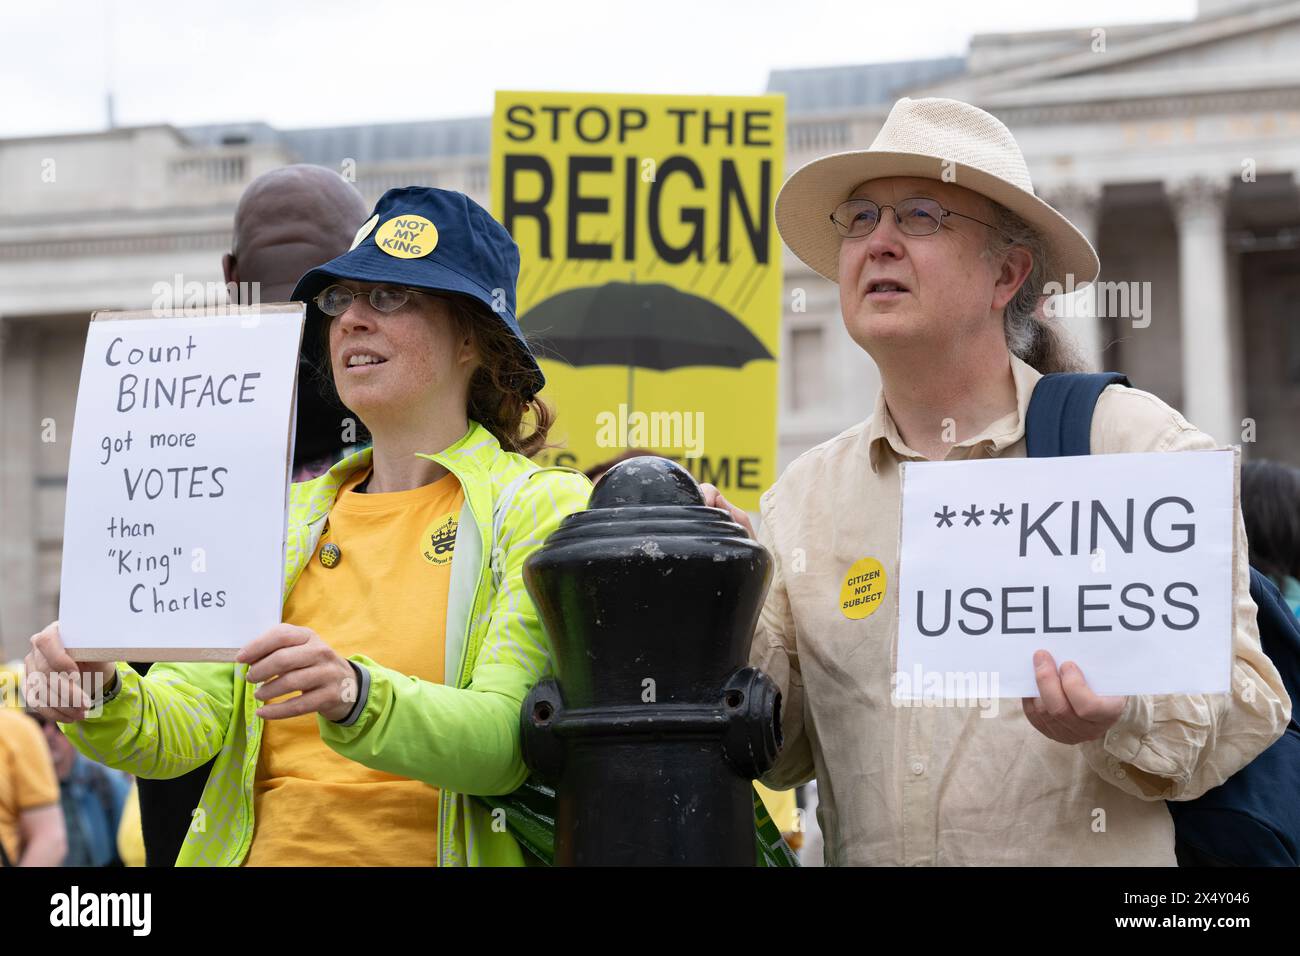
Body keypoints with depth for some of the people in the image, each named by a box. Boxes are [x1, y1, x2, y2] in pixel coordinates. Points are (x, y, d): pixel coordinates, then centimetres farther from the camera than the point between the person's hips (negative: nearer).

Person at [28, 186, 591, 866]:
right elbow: (186, 720, 5)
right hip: (266, 848, 4)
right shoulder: (286, 518, 15)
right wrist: (104, 700, -14)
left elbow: (504, 743, -11)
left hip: (432, 849, -3)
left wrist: (354, 696, -26)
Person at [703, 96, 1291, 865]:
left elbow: (1244, 700, -4)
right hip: (865, 857, 2)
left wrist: (1125, 717, -22)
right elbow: (787, 754, 9)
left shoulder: (1137, 442, -2)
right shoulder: (801, 498, 10)